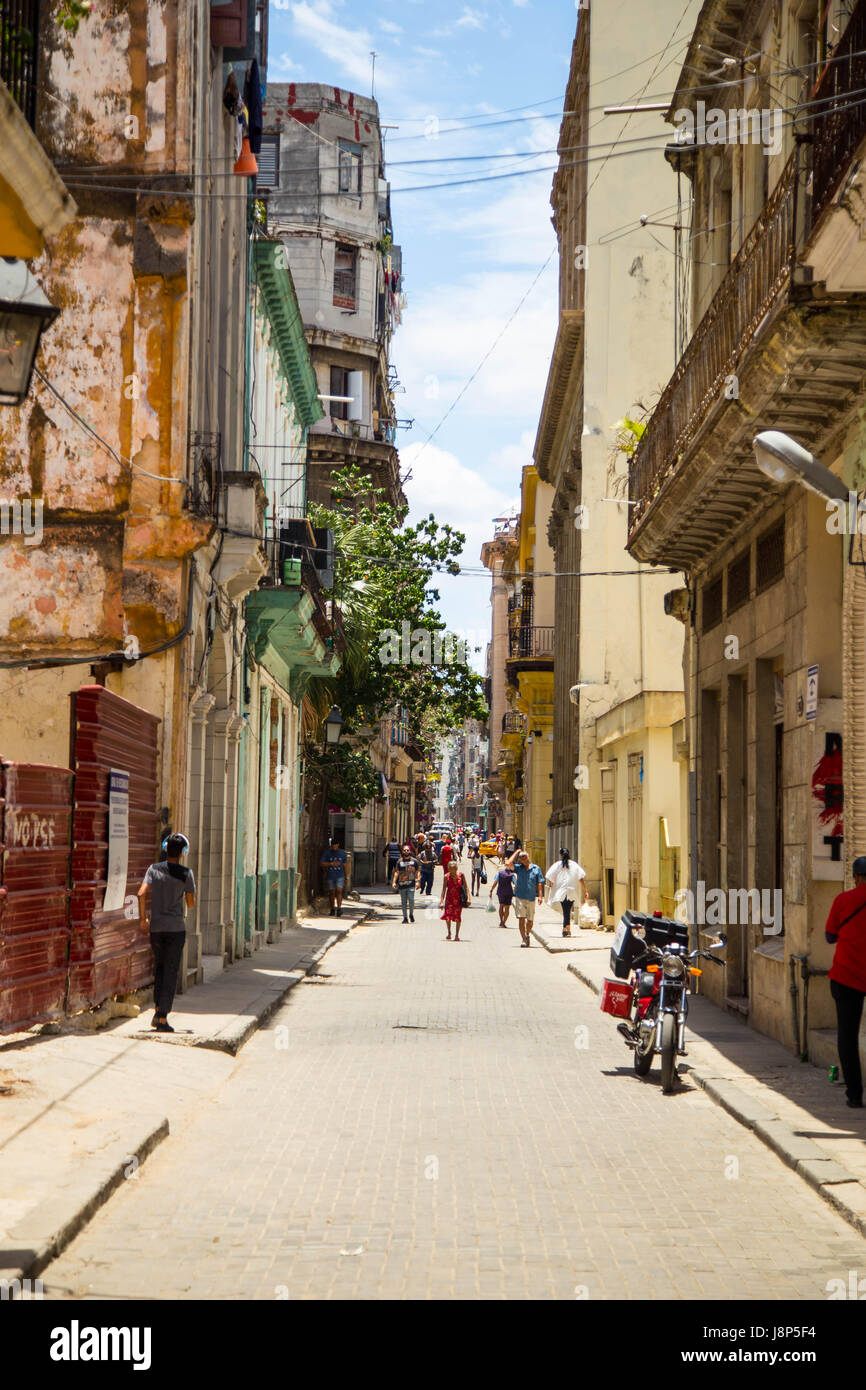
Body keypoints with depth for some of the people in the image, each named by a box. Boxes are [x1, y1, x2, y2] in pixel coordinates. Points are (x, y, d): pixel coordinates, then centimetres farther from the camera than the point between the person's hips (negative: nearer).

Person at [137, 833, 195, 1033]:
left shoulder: (154, 869, 0)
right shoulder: (186, 873, -5)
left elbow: (142, 893, -11)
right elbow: (191, 903, -2)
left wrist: (143, 919, -1)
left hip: (156, 927, 3)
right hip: (176, 928, -3)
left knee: (160, 966, 20)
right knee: (171, 972, 1)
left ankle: (157, 1010, 11)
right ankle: (163, 1019, -2)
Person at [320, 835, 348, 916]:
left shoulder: (343, 853, 4)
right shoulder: (327, 853, 1)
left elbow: (345, 865, 12)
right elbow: (321, 862, -4)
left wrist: (346, 877, 15)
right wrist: (331, 864, -16)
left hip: (340, 876, -1)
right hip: (330, 876, 1)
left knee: (339, 891, -15)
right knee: (332, 892, 7)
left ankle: (339, 908, -20)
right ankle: (332, 909, 18)